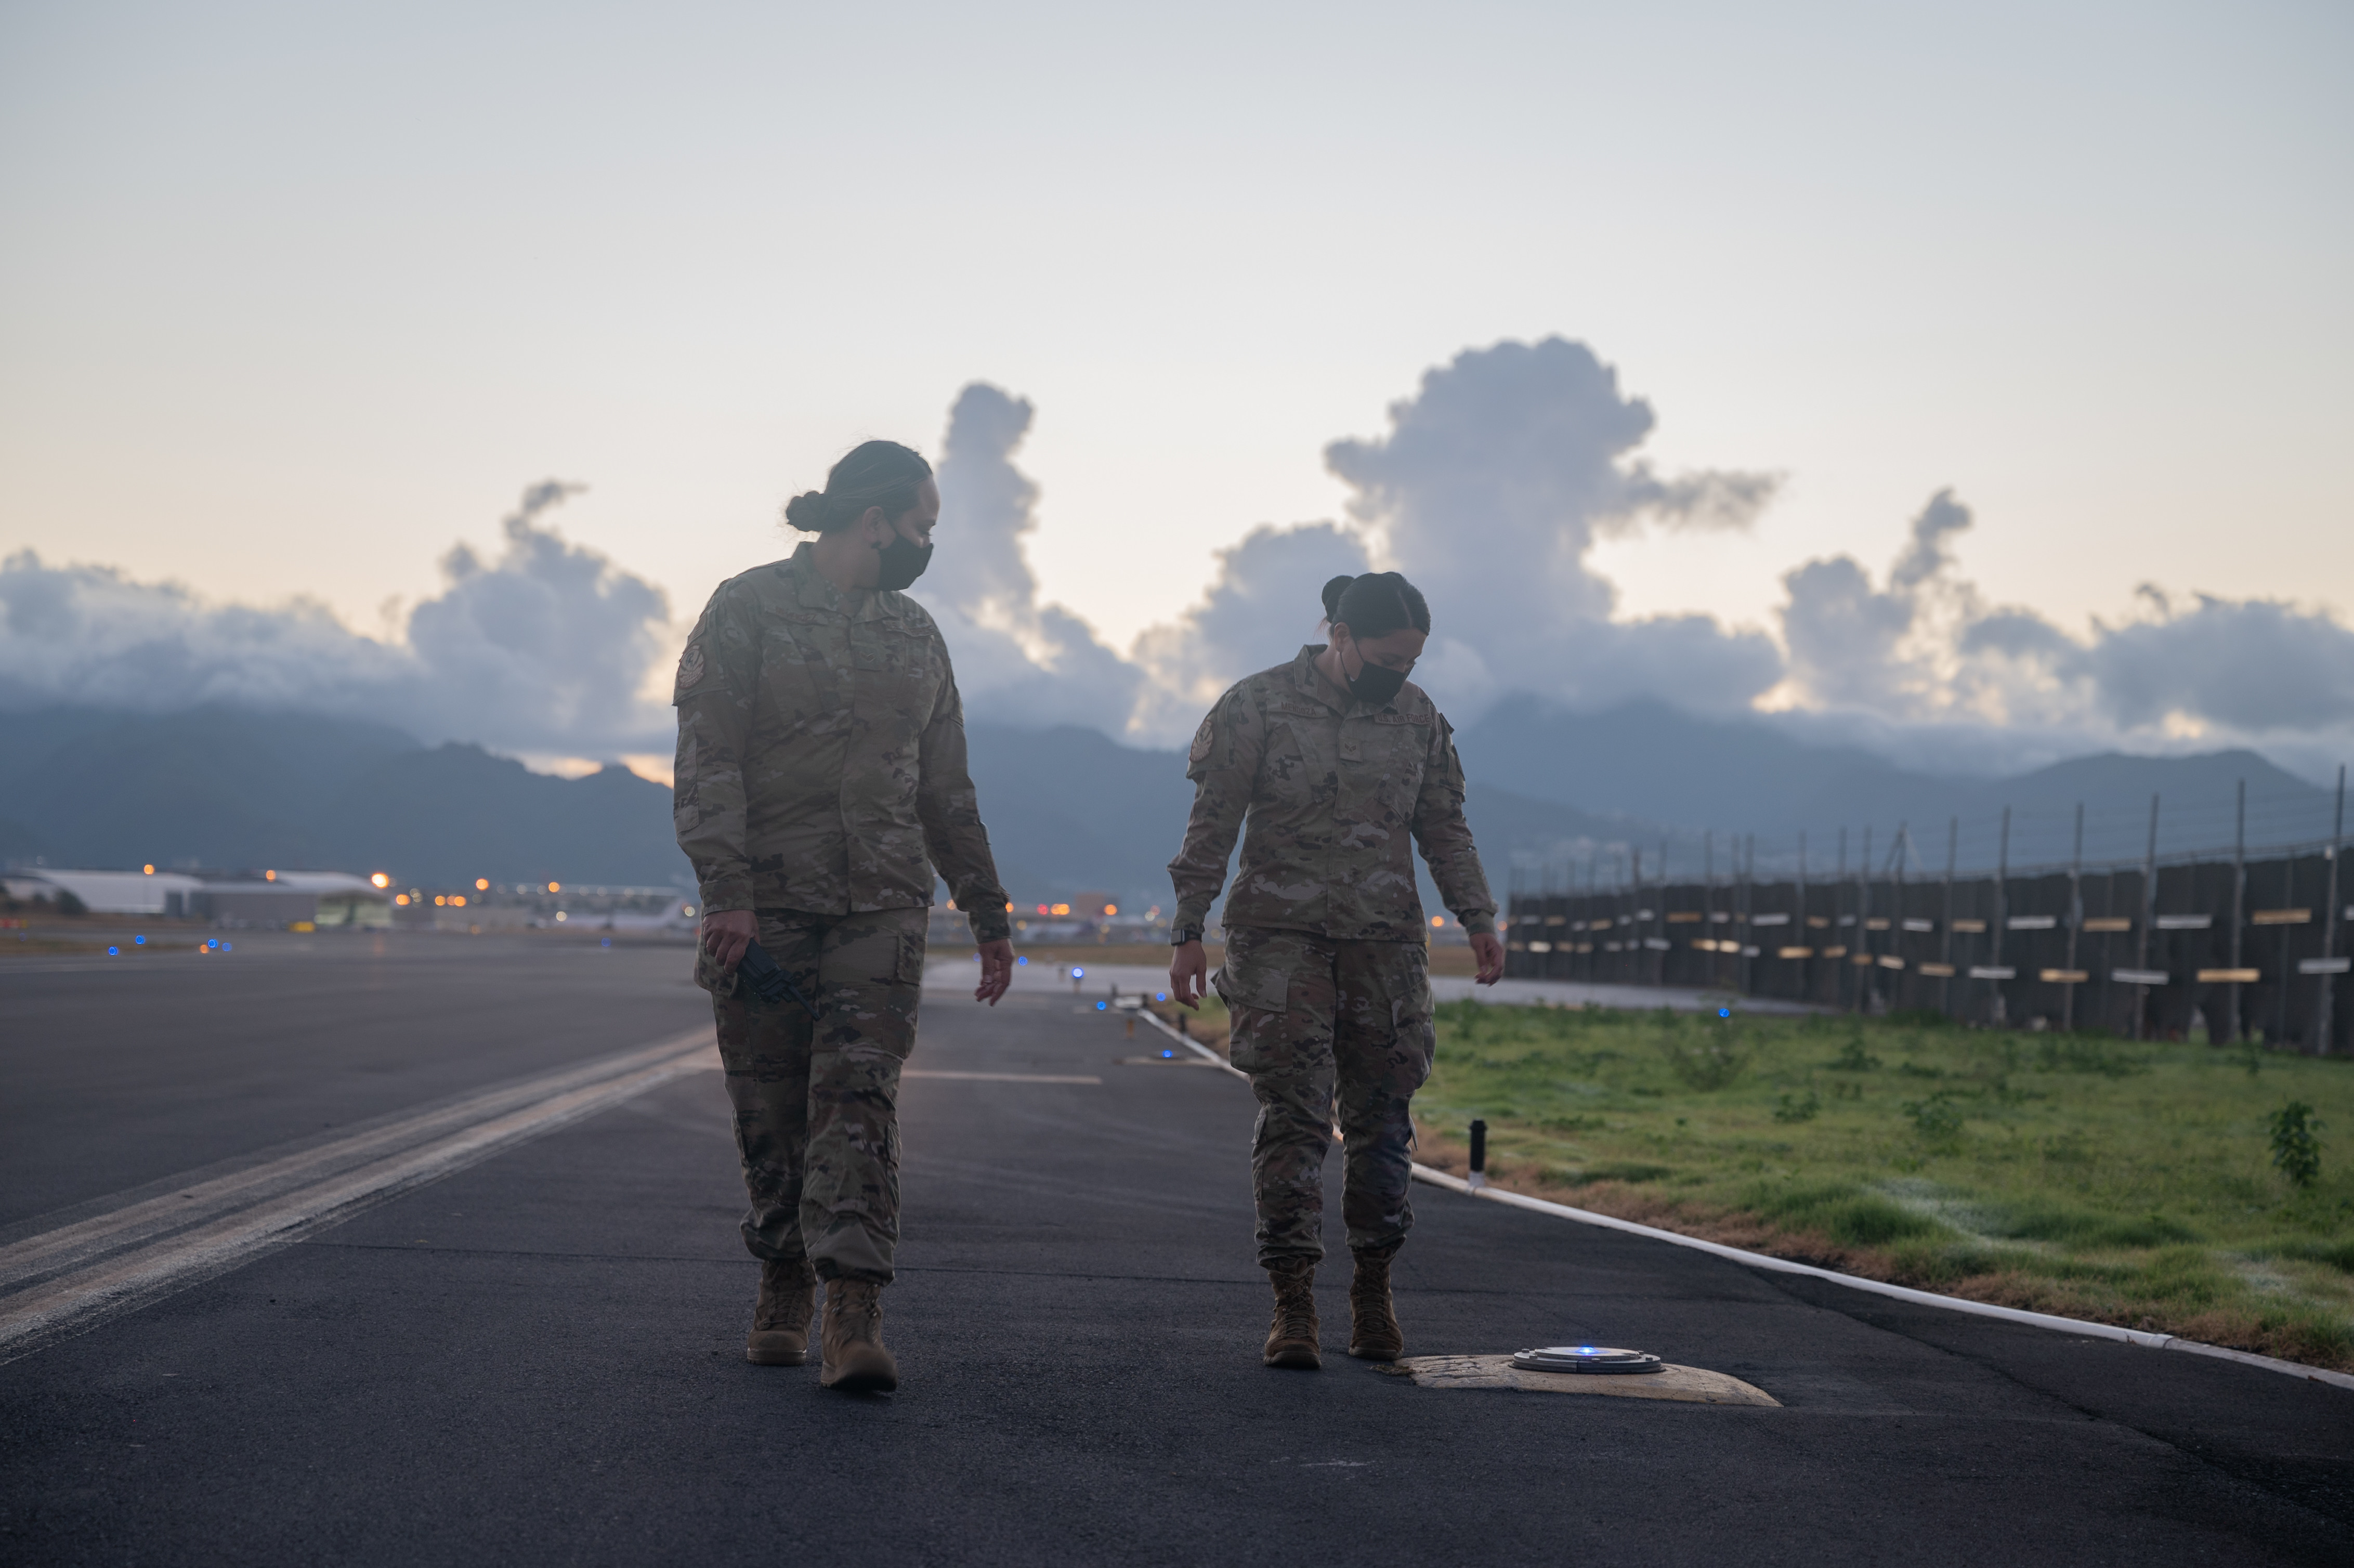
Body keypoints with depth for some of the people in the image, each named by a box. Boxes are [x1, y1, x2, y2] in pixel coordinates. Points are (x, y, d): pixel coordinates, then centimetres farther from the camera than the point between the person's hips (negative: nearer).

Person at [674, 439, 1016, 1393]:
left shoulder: (915, 635, 15)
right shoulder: (749, 610, -1)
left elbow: (946, 789, 20)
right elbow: (707, 760, -8)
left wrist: (988, 913, 18)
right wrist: (726, 890, -19)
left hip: (882, 909, 2)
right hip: (766, 903, -2)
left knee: (860, 1099, -11)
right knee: (770, 1112, 5)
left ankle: (855, 1320, -19)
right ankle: (784, 1290, 24)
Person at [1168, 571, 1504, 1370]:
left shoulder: (1418, 718, 8)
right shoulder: (1258, 705, -3)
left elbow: (1445, 829, 15)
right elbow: (1211, 826, -2)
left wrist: (1479, 920, 5)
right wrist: (1189, 934, -5)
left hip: (1385, 943, 3)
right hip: (1281, 937, -3)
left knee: (1382, 1120, 3)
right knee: (1293, 1117, -9)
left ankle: (1373, 1290, 16)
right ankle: (1293, 1305, -8)